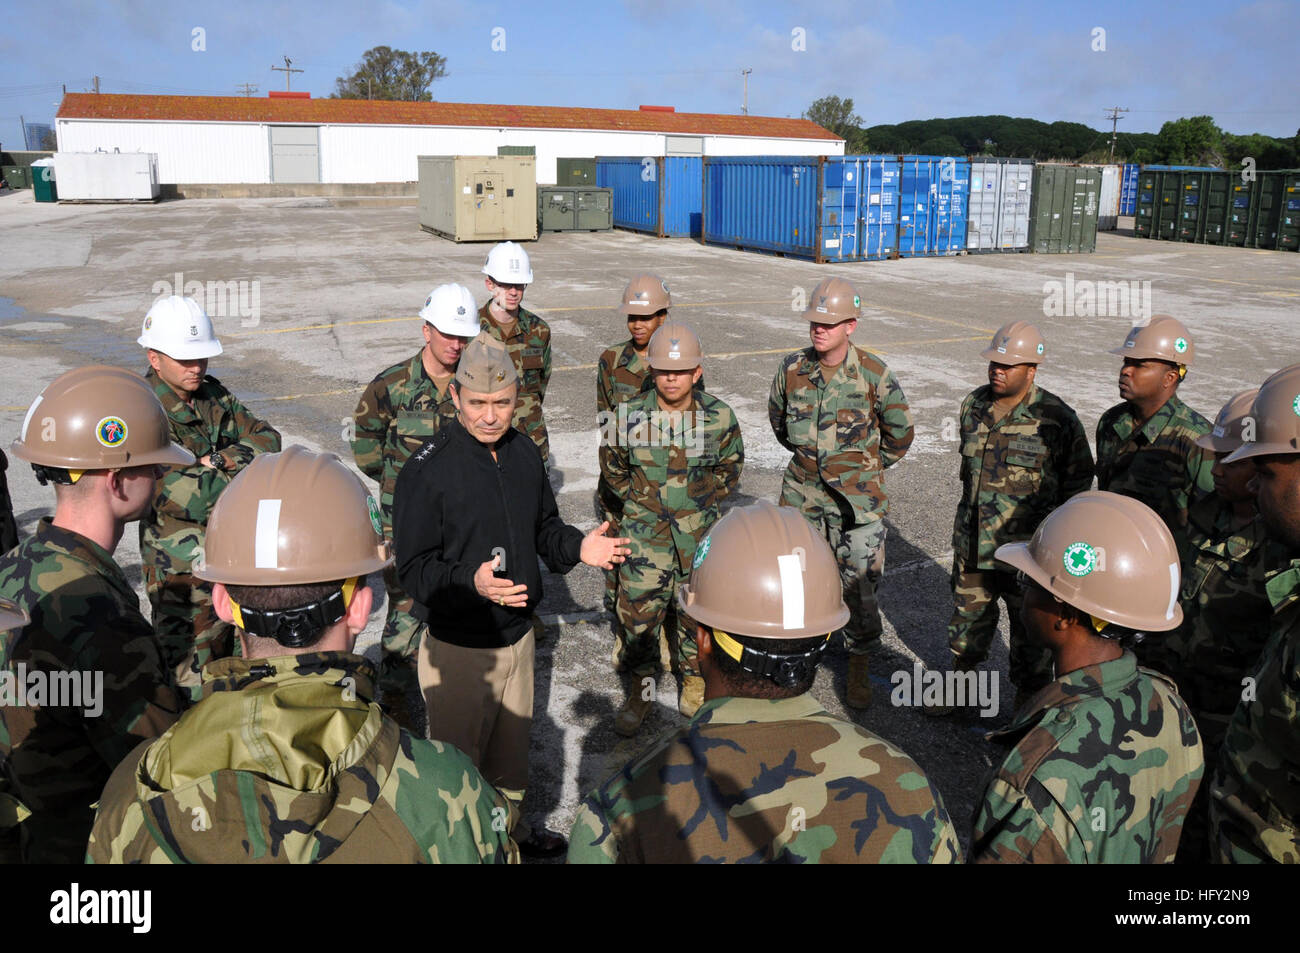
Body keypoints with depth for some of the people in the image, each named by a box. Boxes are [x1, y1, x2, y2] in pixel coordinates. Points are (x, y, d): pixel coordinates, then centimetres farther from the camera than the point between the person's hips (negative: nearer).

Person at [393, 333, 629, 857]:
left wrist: (578, 546, -6)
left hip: (518, 634, 7)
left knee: (511, 745, 25)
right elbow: (414, 568, -19)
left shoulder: (524, 452, 1)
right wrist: (470, 581, -36)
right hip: (458, 645, -6)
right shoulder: (426, 469, -19)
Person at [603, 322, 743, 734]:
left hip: (700, 529, 0)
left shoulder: (719, 417, -8)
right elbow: (614, 469, 8)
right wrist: (638, 505, 5)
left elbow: (729, 468, 9)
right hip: (645, 527, 0)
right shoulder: (631, 416, -9)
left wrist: (702, 503, 4)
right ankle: (641, 688, 22)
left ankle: (695, 684, 32)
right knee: (639, 607, 1)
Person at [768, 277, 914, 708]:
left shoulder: (872, 373, -12)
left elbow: (900, 431, 3)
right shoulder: (792, 369, -5)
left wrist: (865, 468, 9)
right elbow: (777, 418, 16)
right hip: (803, 491, 3)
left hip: (857, 497, -3)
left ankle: (859, 666, 21)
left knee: (859, 582, 2)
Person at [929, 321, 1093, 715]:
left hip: (1027, 549, -5)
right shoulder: (973, 406, 3)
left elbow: (1079, 477, -3)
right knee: (968, 615, 20)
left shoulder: (1057, 419, -14)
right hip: (971, 545, 5)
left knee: (1031, 630, 9)